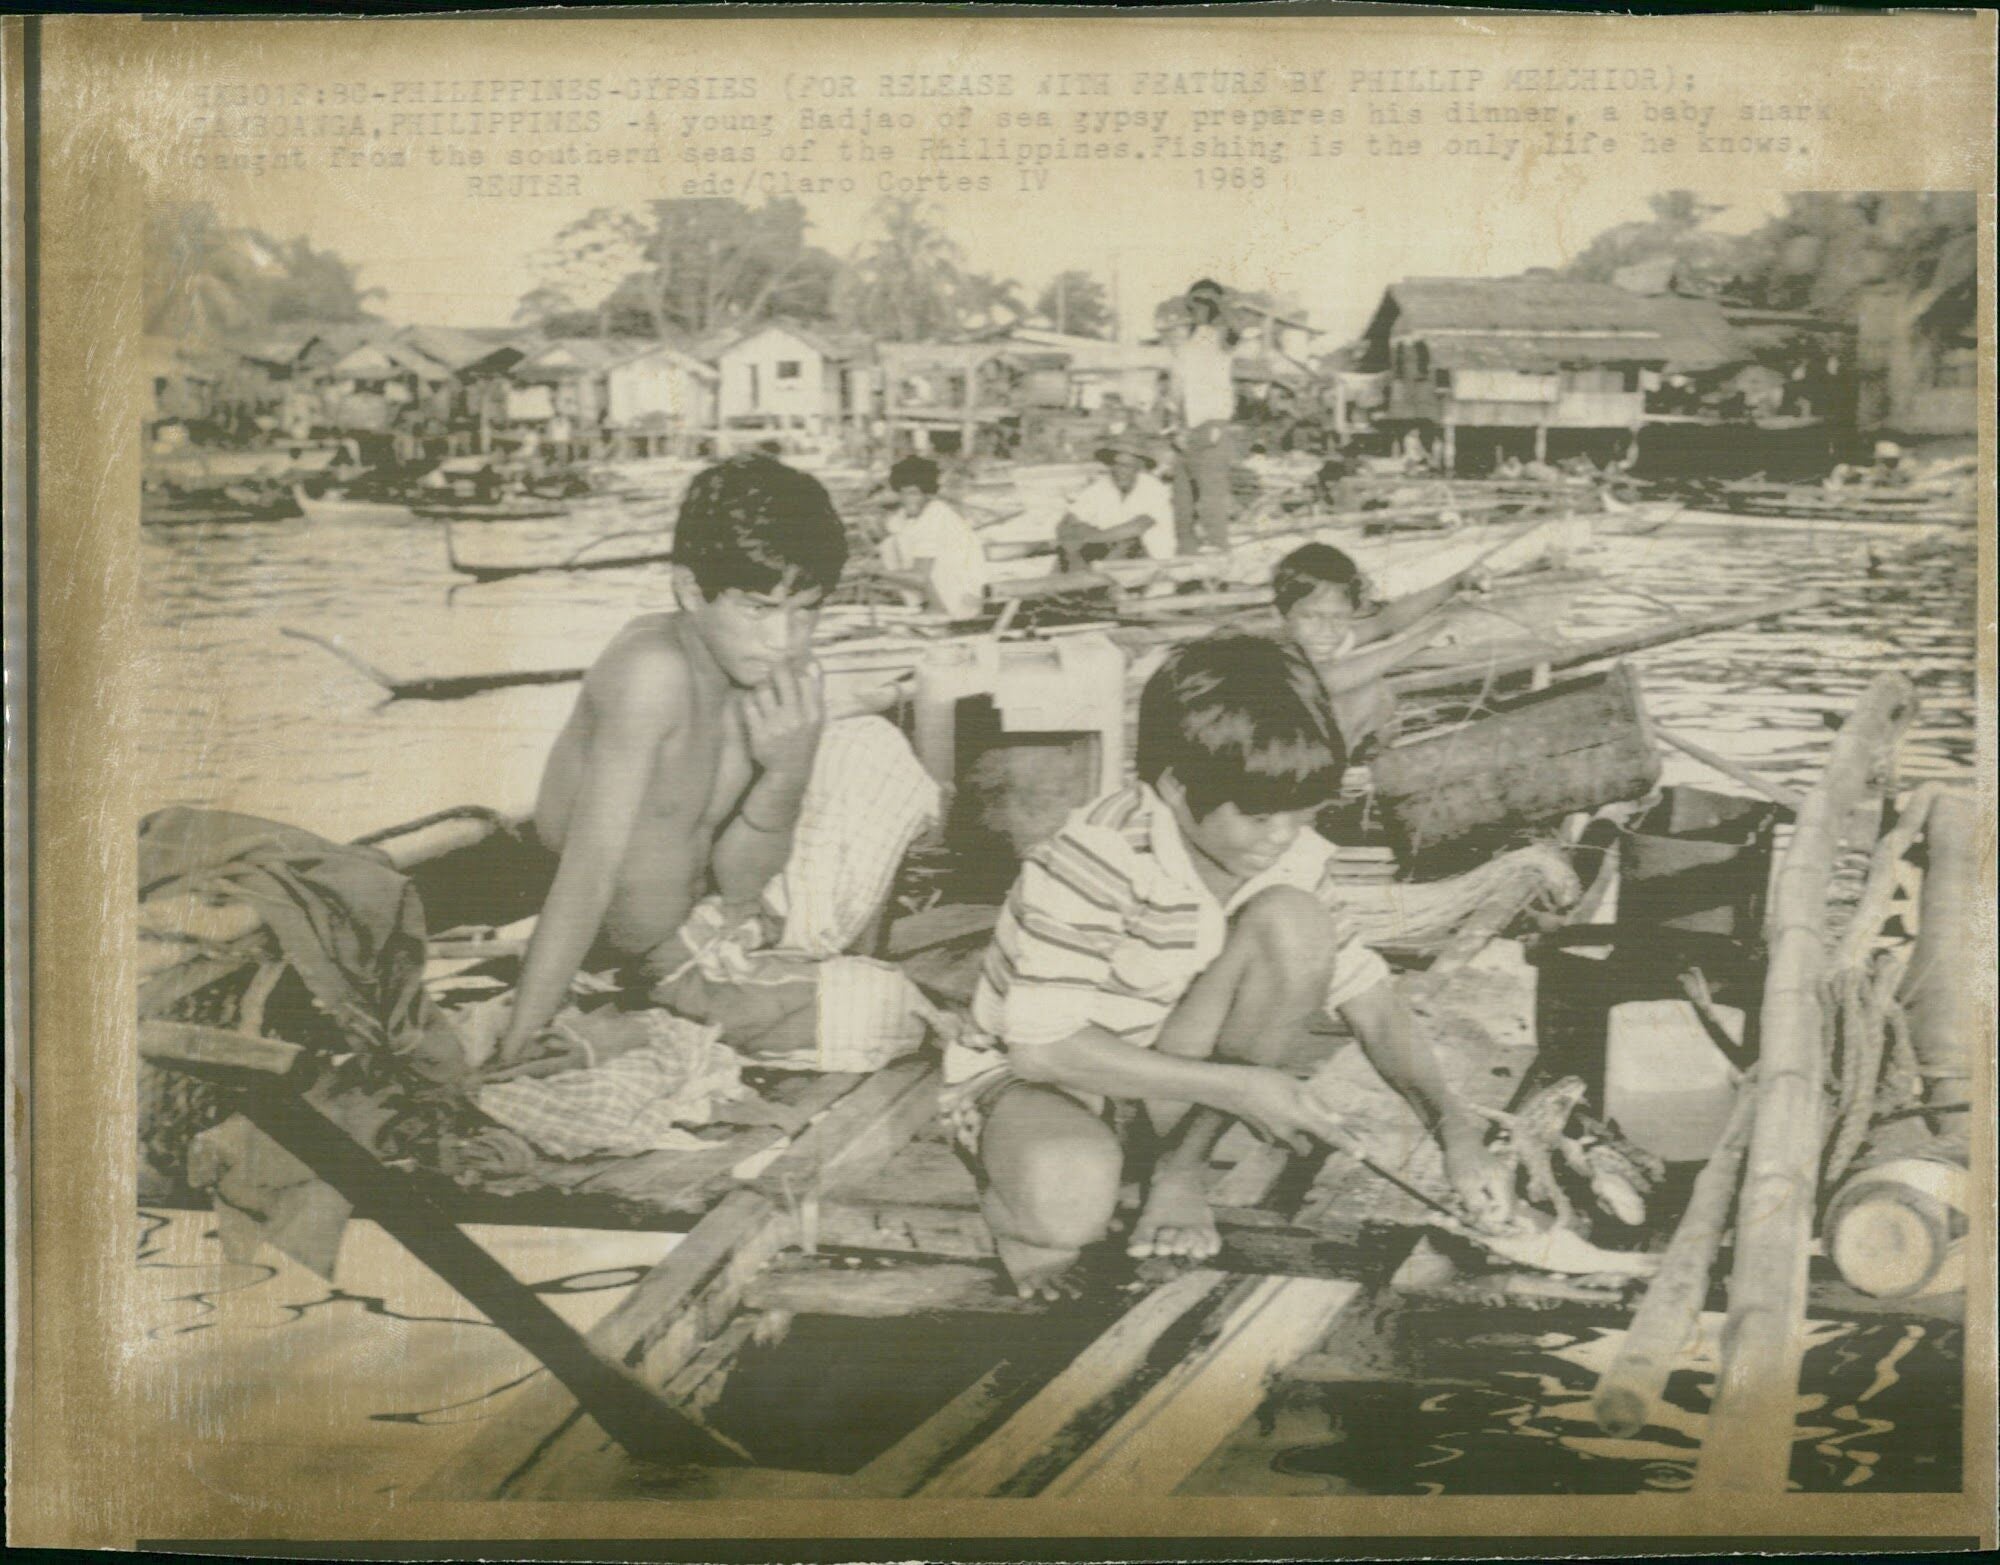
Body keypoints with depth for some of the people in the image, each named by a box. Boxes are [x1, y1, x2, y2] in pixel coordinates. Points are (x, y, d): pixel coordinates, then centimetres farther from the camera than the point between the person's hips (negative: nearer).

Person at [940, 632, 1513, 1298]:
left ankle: (1180, 1169, -6)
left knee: (1294, 924, -19)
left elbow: (1366, 994, -4)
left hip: (1168, 1091, 6)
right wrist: (1234, 1086, -30)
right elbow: (1043, 1046, -31)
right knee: (1068, 1196, -43)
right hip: (1025, 1081, -6)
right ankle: (1009, 1200, -3)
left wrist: (1453, 1126, -19)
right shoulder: (1096, 862, -29)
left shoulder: (1292, 855, -10)